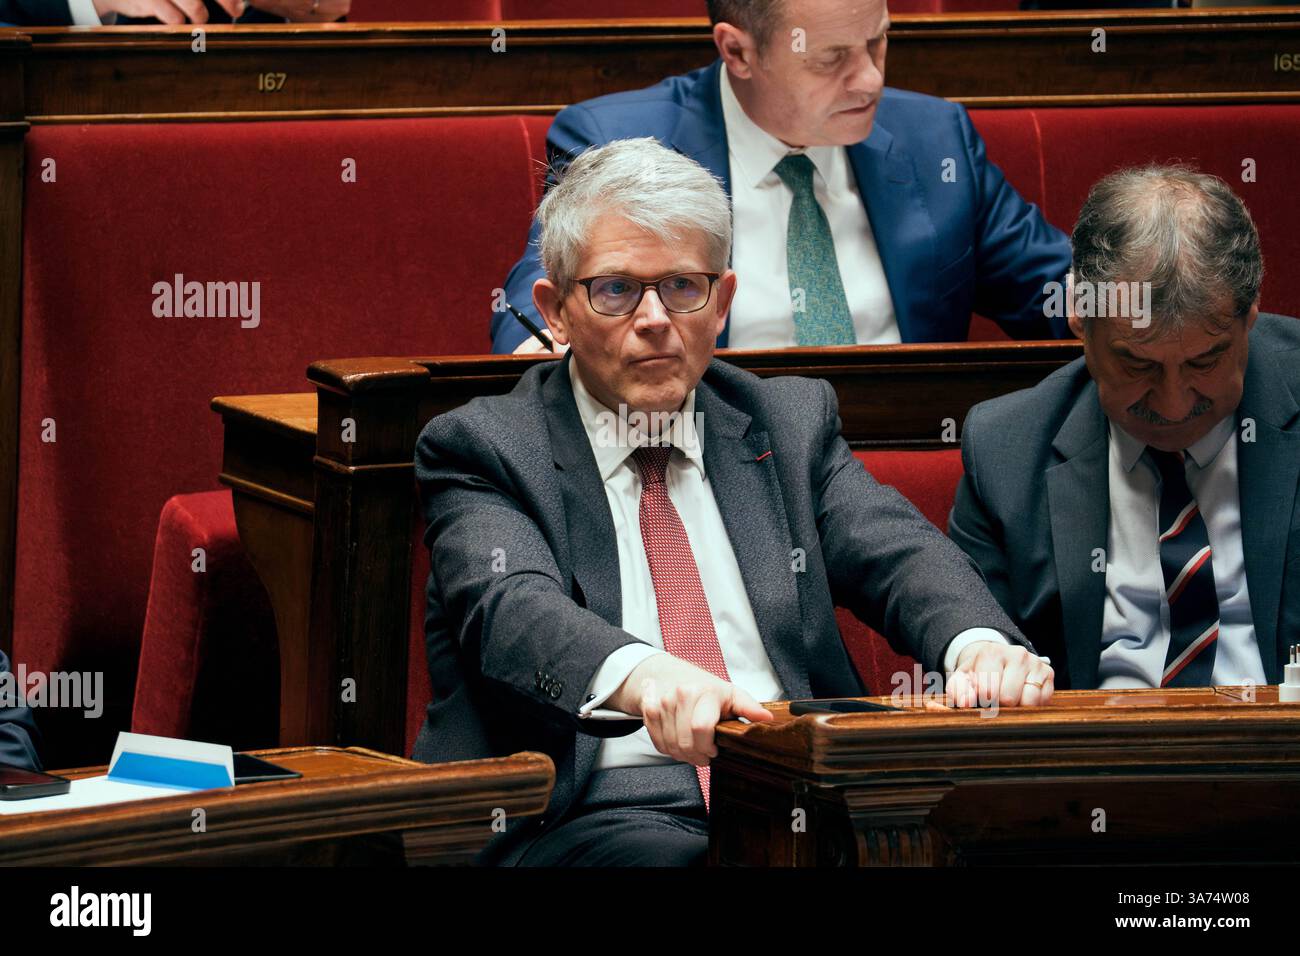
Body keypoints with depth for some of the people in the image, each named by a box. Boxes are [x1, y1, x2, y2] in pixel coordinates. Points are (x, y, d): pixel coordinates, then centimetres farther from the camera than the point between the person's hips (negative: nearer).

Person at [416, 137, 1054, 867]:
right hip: (602, 815, -4)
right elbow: (513, 609, -13)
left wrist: (982, 644, -22)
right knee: (662, 861, -38)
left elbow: (900, 556, 4)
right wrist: (639, 675, -38)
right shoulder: (485, 448, 7)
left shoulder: (791, 424, 21)